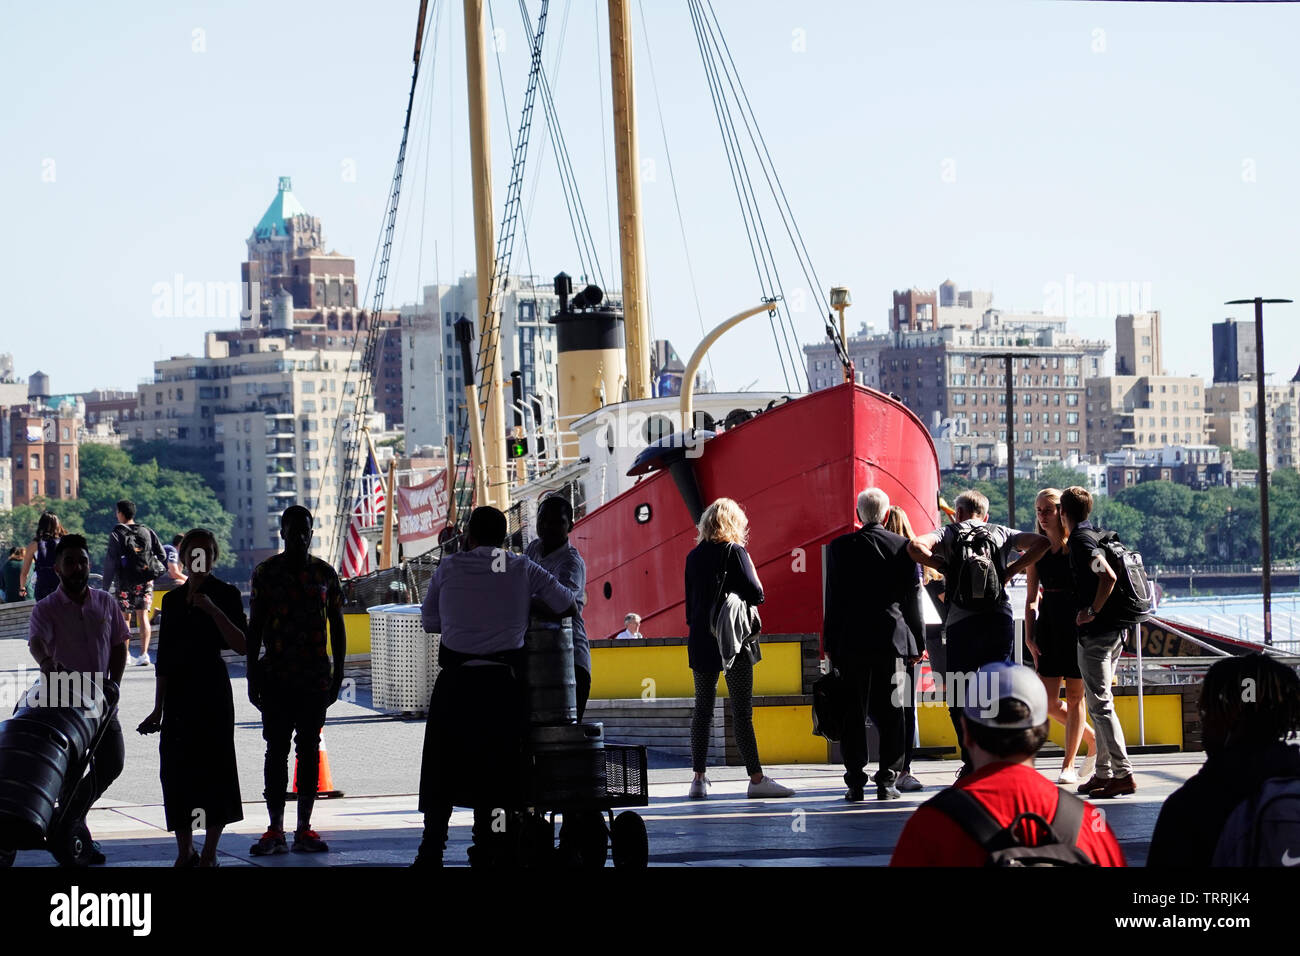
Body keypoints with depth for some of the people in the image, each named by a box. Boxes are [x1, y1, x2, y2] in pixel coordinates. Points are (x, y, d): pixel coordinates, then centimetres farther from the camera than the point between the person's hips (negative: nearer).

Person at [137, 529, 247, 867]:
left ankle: (209, 853, 2)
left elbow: (242, 646, -12)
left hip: (211, 692, -5)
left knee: (213, 766, -4)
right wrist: (158, 709, 13)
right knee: (176, 770, 2)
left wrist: (215, 611, -23)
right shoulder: (172, 599, 12)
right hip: (178, 695, 5)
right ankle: (185, 851, 11)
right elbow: (164, 658, 14)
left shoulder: (225, 594, -1)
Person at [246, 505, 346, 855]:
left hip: (315, 677, 1)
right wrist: (252, 675, -1)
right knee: (276, 750, -2)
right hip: (276, 676, -1)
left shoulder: (324, 573, 7)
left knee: (309, 749, 4)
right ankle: (275, 830, 0)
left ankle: (304, 829, 8)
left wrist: (337, 674, 6)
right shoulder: (266, 572, 3)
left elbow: (337, 626, 11)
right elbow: (254, 627, 4)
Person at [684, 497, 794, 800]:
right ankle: (756, 778, -6)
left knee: (702, 709, 9)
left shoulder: (694, 556, 8)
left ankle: (698, 779, 7)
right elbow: (756, 595, -10)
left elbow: (690, 603, 12)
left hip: (701, 642, 5)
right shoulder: (735, 552, -7)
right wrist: (752, 571, 6)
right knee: (742, 711, -5)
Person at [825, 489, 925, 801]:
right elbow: (912, 598, 3)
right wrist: (917, 642, 10)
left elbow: (834, 599, 0)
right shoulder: (903, 547, 0)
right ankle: (887, 781, 3)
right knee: (890, 713, 5)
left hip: (852, 641, -1)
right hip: (891, 640, 1)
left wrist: (830, 643, 5)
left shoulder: (840, 547, -2)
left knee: (853, 714, 3)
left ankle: (856, 782, 1)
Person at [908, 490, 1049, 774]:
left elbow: (915, 547, -11)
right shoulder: (1001, 533, 16)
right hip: (1000, 619, 2)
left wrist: (943, 567, 2)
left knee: (959, 697, 6)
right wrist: (1011, 570, 8)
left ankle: (972, 763, 0)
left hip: (961, 622, -2)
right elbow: (1042, 542, 5)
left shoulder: (949, 534, 8)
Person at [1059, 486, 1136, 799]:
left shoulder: (1080, 540, -13)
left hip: (1096, 633, -10)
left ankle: (1123, 775, -11)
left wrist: (1092, 611, -17)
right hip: (1114, 630, 10)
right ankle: (1103, 772, 18)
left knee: (1100, 704, -8)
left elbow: (1108, 576, -26)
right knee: (1098, 703, 15)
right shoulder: (1094, 533, 15)